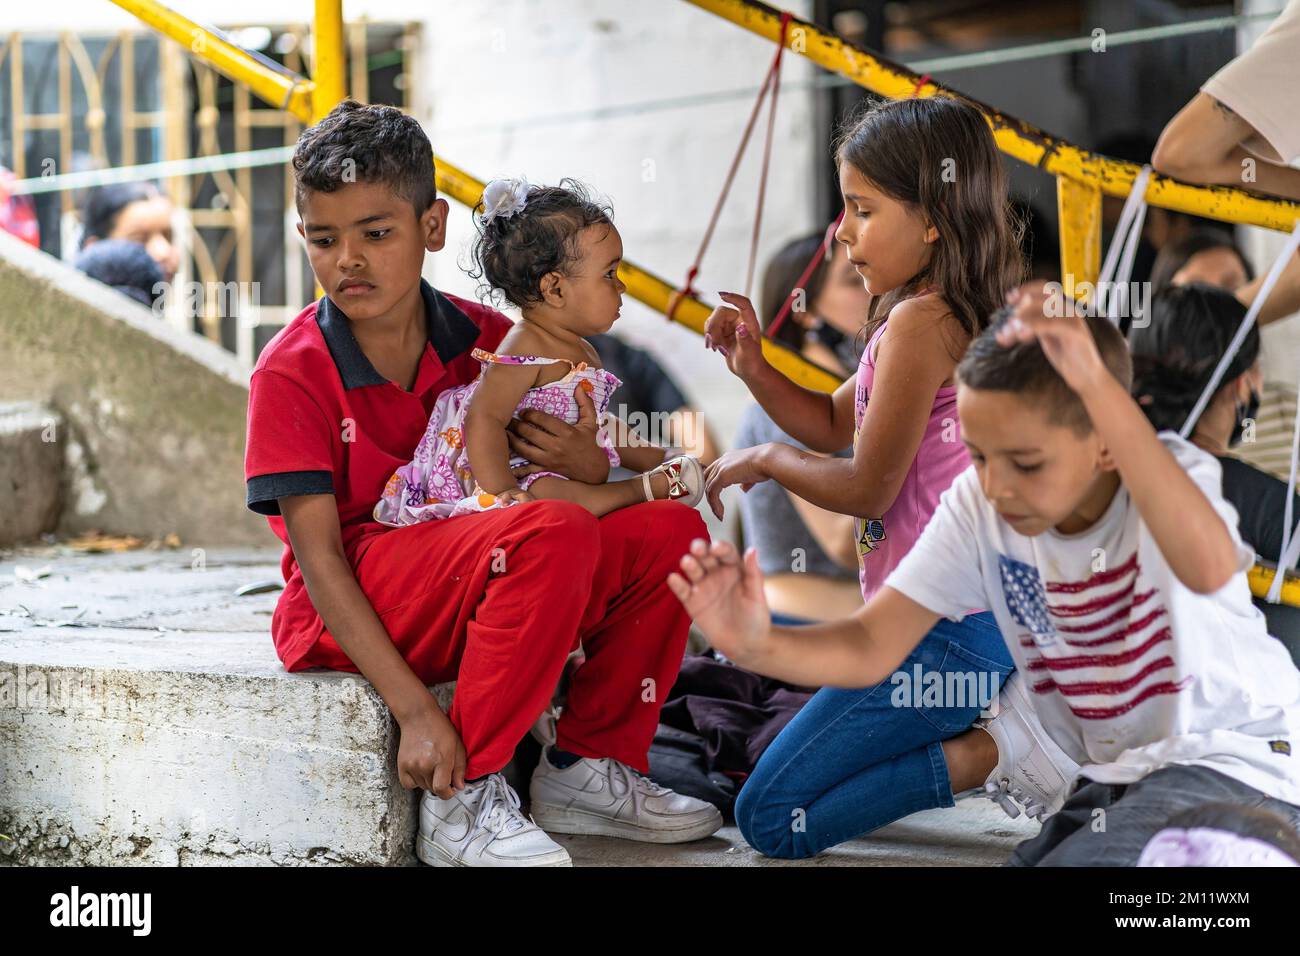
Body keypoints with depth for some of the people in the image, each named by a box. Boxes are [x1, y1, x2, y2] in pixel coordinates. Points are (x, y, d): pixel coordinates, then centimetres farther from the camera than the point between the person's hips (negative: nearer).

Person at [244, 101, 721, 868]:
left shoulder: (486, 341, 4)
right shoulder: (293, 370, -11)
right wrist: (413, 709, -24)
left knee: (666, 530, -7)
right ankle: (463, 801, -23)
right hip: (350, 616, -6)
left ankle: (587, 769, 3)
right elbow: (317, 556, -15)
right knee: (554, 533, -30)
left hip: (477, 588, 6)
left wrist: (587, 469, -17)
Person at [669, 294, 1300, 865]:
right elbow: (870, 648, -10)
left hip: (1236, 765, -5)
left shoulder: (1172, 474, -22)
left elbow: (1208, 568, -47)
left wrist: (1097, 385, -55)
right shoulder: (977, 505, -7)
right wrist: (756, 647, -32)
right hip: (1102, 781, 5)